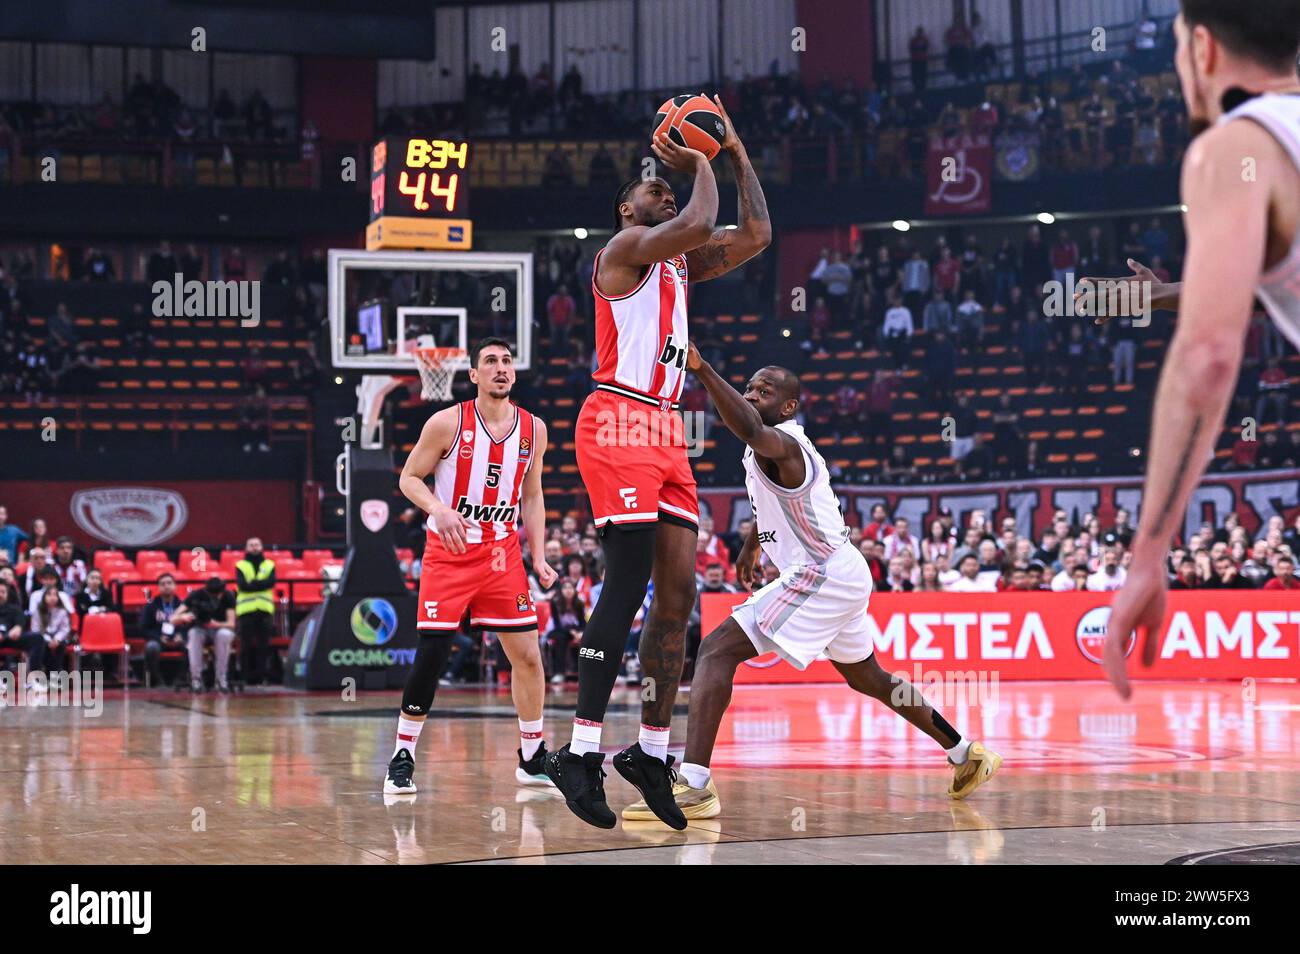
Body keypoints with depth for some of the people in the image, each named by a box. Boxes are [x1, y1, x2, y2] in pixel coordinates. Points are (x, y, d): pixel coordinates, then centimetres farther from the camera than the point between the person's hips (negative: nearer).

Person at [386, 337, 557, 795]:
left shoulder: (533, 429, 2)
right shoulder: (448, 423, -10)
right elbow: (410, 477, -4)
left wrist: (539, 556, 4)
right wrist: (438, 509, -23)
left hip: (502, 552, 4)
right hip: (448, 552, -4)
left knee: (528, 655, 3)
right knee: (431, 654, -10)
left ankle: (532, 758, 18)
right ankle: (402, 758, 2)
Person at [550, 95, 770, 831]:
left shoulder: (678, 263, 23)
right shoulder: (625, 247, -2)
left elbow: (756, 235, 20)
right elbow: (700, 224, -19)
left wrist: (737, 153, 18)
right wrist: (701, 165, -2)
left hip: (665, 433, 9)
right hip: (620, 424, -9)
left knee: (678, 591, 3)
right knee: (628, 585, -17)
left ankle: (652, 752, 8)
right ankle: (583, 753, -18)